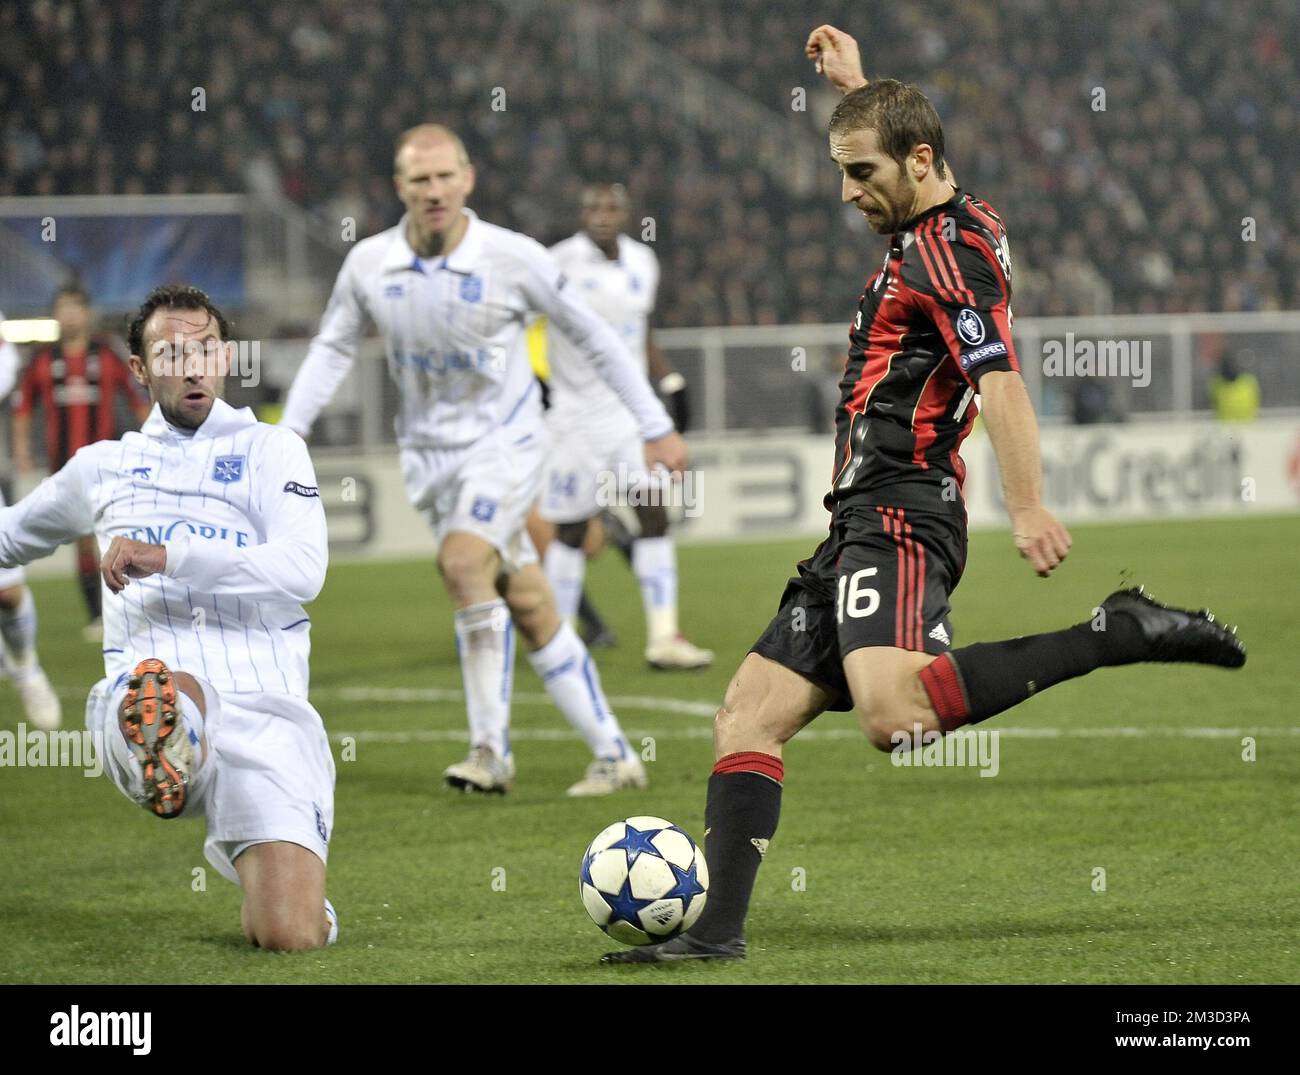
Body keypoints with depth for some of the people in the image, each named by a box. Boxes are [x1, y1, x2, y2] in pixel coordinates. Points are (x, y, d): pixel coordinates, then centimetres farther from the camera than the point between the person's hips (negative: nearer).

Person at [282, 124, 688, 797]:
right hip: (428, 452, 4)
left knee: (465, 562, -27)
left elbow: (592, 336, -2)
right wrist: (287, 433, 1)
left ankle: (491, 749, -20)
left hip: (504, 441, -4)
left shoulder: (512, 258, -13)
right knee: (529, 608, 6)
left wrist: (655, 426, 1)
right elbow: (332, 349, 11)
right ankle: (614, 757, 14)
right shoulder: (370, 265, -5)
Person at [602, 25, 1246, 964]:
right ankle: (717, 931, 0)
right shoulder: (951, 225, 18)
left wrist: (1028, 508, -31)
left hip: (897, 518, -10)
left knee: (892, 714, -33)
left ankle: (1120, 634, -23)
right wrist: (856, 87, 49)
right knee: (748, 715, 4)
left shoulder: (946, 252, -11)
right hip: (862, 527, 10)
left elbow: (1002, 379, -23)